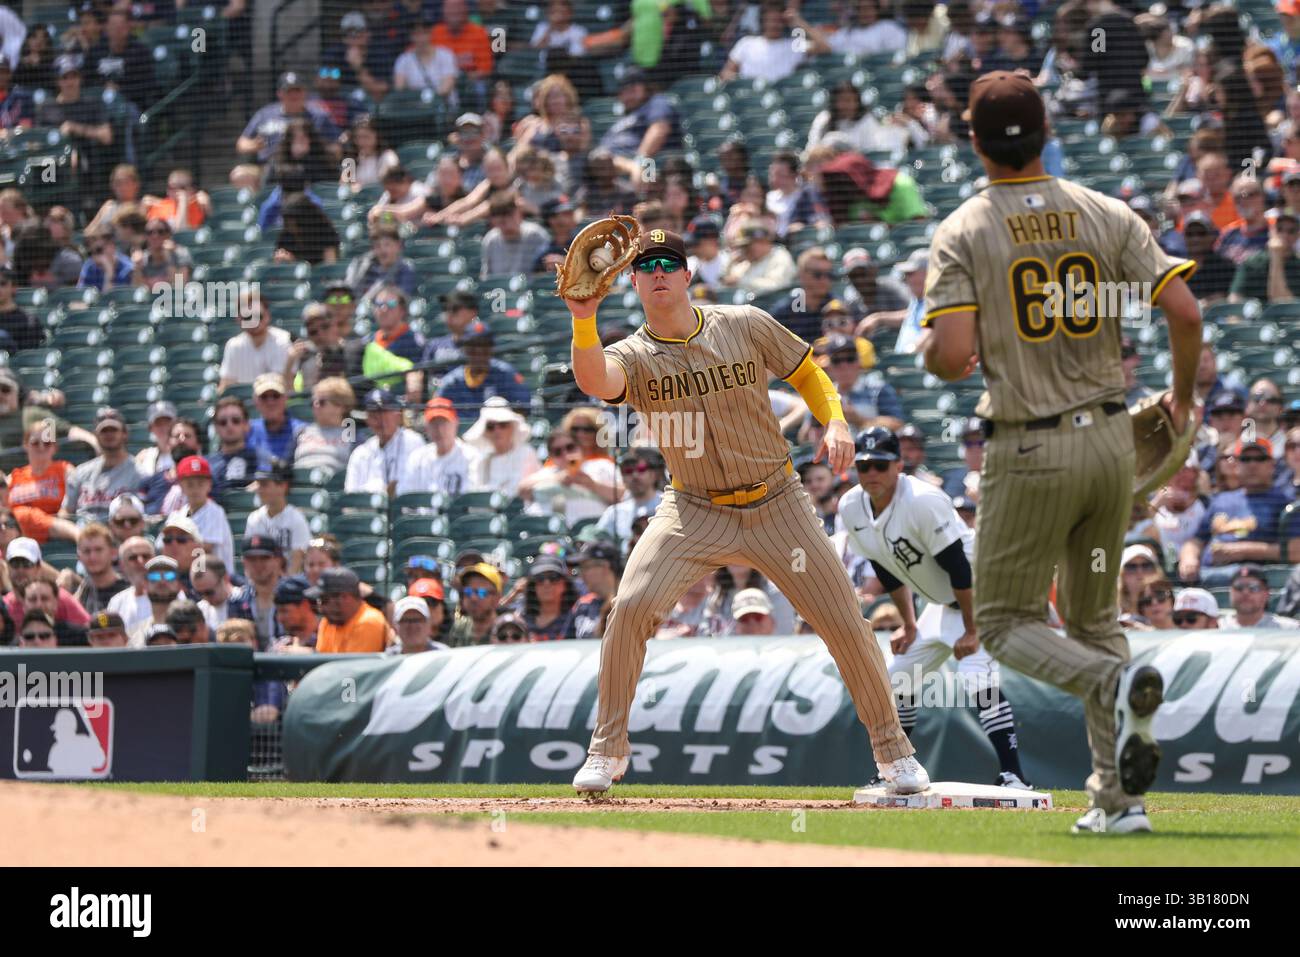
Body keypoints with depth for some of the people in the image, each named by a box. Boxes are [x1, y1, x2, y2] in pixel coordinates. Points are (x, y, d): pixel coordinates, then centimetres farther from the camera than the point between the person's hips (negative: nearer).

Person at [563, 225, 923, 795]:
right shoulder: (634, 357, -6)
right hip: (694, 512, -1)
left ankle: (892, 749, 16)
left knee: (844, 623, -2)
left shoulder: (746, 325, -3)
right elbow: (594, 380, -30)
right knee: (631, 608, -20)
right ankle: (607, 751, -4)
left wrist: (835, 420, -8)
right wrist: (583, 320, -47)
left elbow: (806, 372, 10)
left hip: (777, 506, 1)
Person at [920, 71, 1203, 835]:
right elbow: (1186, 313, -7)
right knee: (1095, 615, 19)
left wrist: (933, 357, 8)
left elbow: (951, 357, -17)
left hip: (1030, 454, -4)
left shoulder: (963, 233, -7)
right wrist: (1183, 397, 11)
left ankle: (1116, 683, -20)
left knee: (1005, 621, 10)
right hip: (1111, 439, 4)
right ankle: (1119, 796, 11)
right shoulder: (1107, 216, 1)